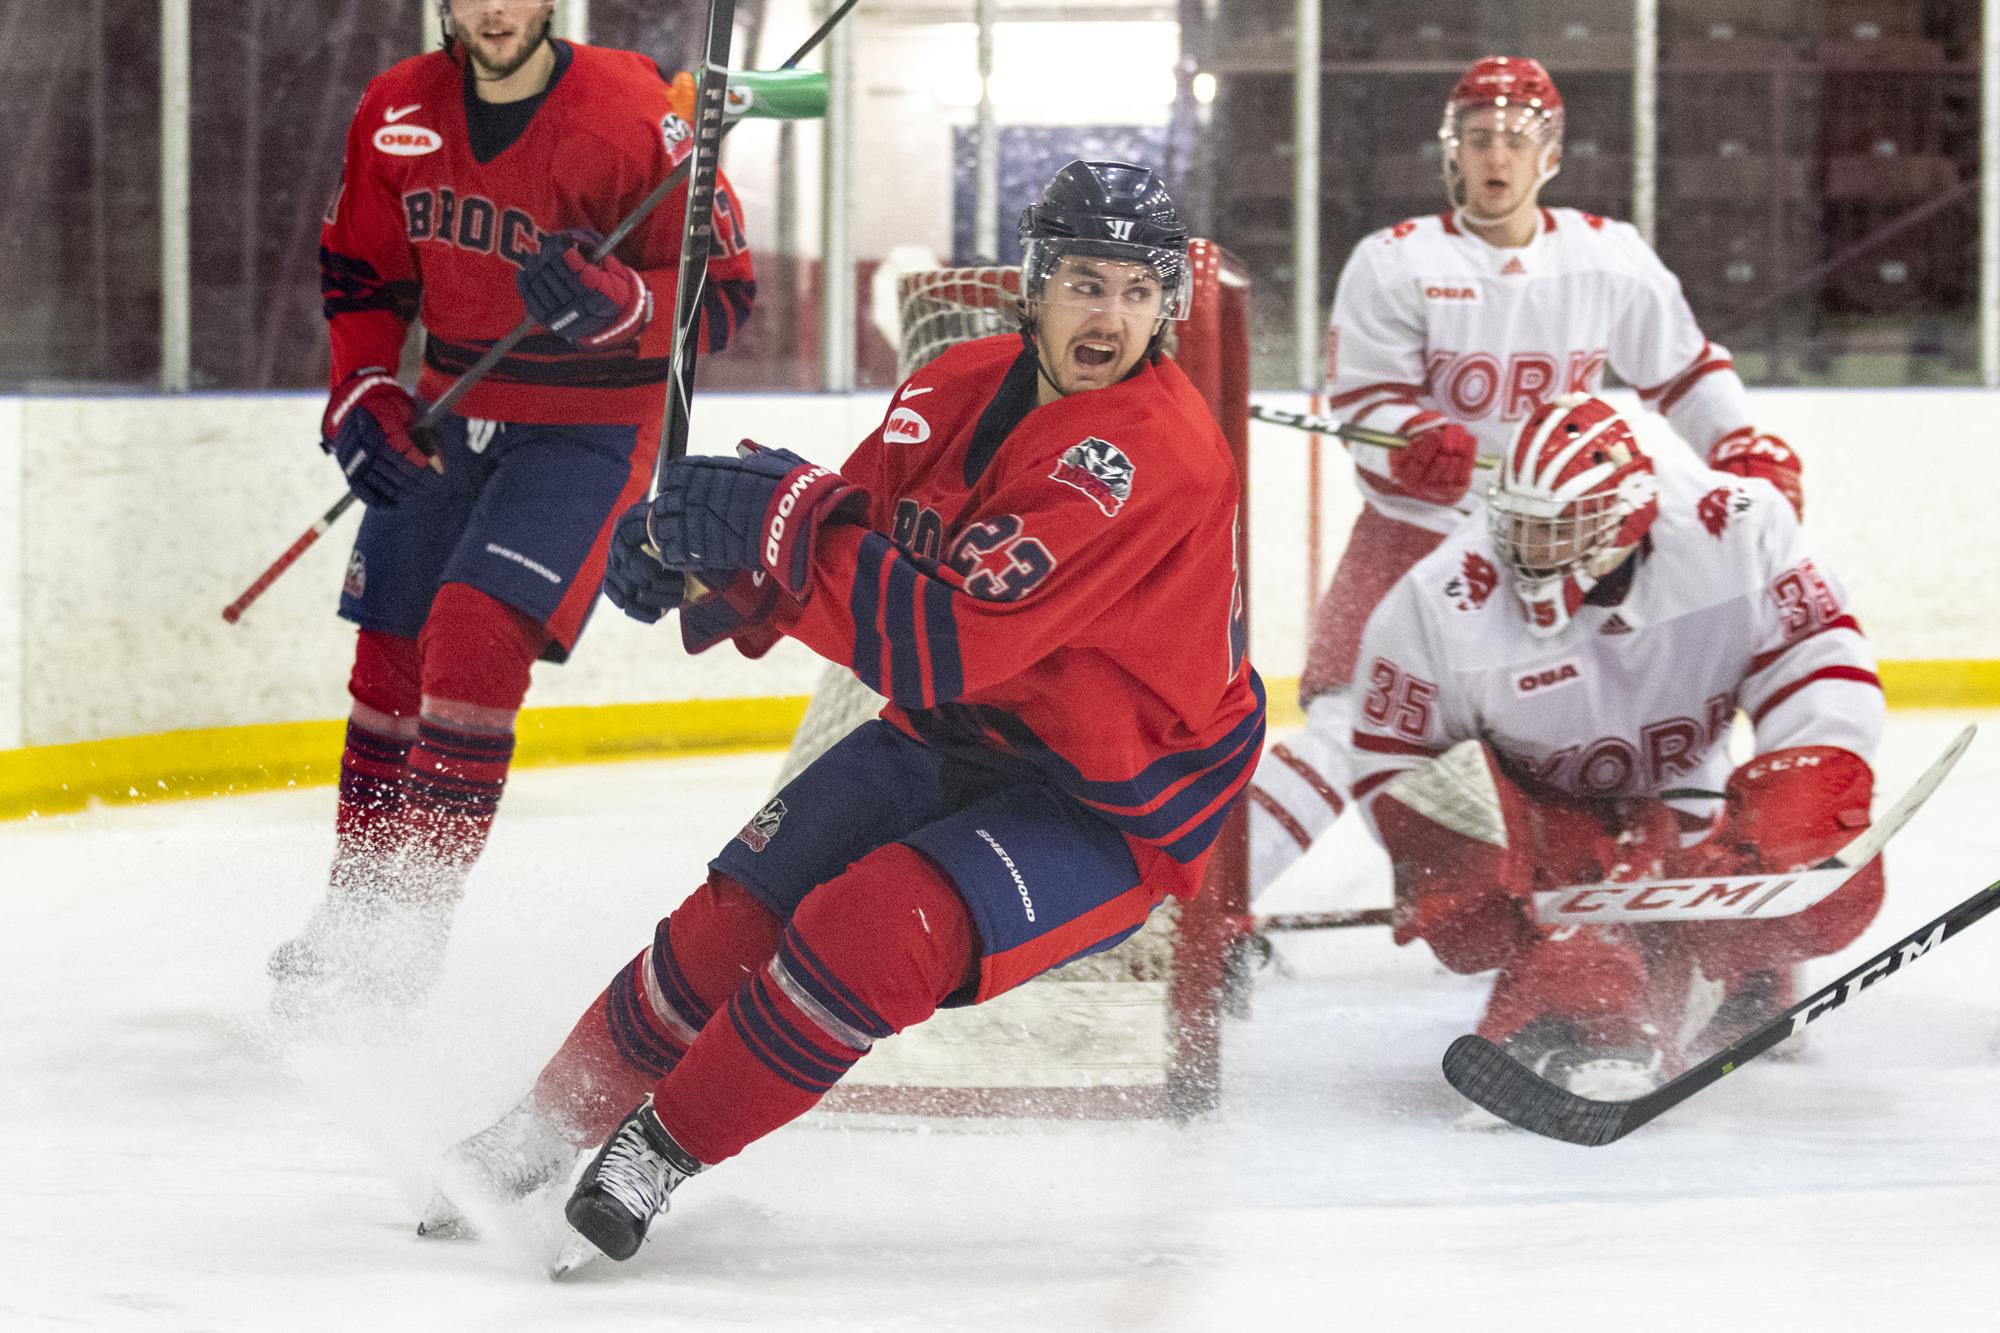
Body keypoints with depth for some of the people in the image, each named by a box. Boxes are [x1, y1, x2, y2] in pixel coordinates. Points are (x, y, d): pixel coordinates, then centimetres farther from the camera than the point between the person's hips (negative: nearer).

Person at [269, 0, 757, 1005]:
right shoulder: (398, 114, -3)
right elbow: (359, 272, 12)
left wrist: (617, 304, -35)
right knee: (391, 657, 9)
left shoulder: (631, 114, -20)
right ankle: (357, 904, 26)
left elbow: (723, 289, -17)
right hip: (452, 416, 6)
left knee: (474, 637, -21)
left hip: (590, 427, -6)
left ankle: (410, 922, -16)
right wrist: (361, 393, -2)